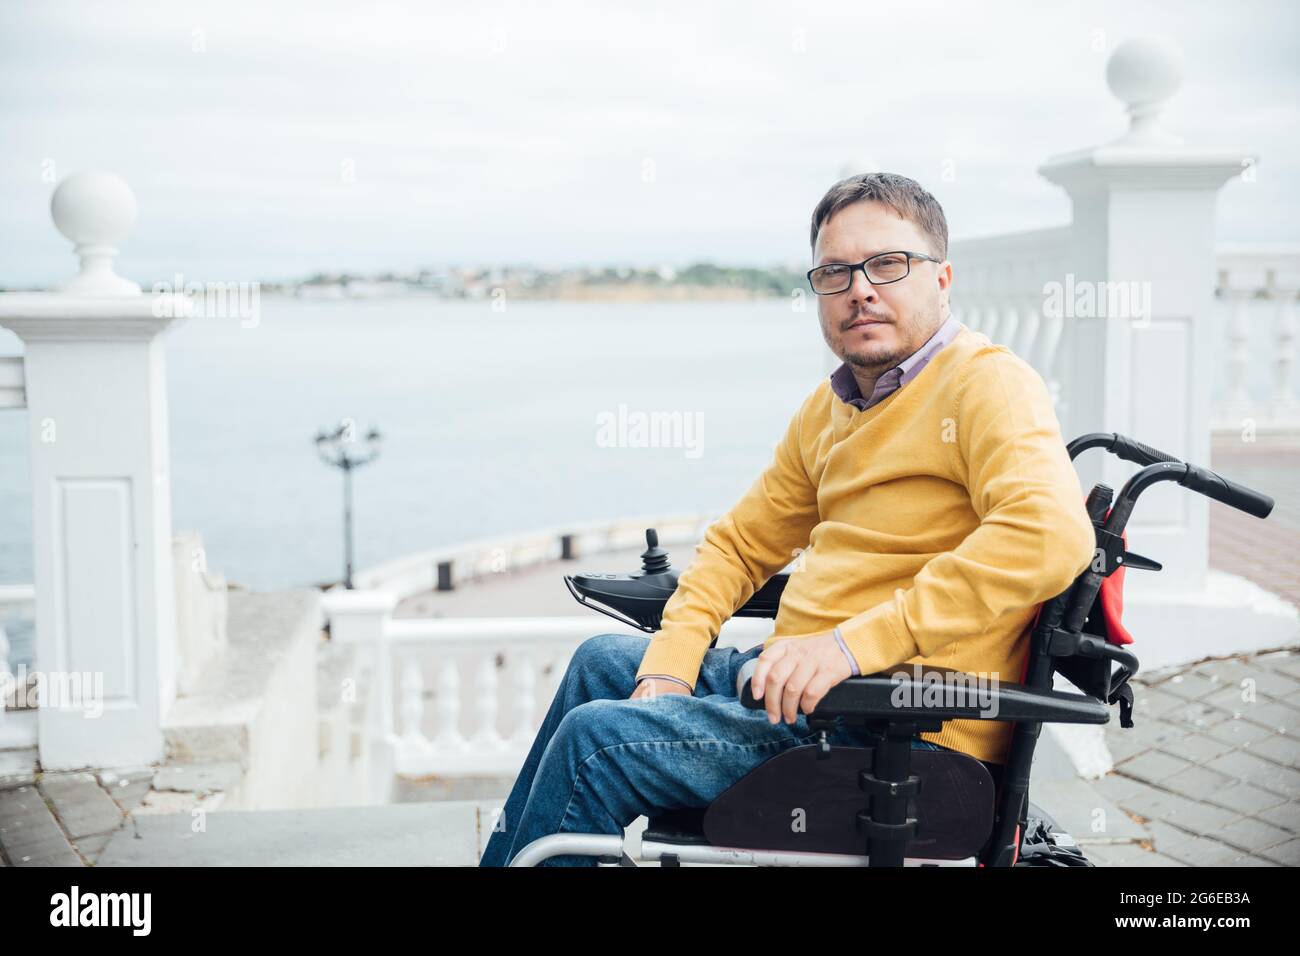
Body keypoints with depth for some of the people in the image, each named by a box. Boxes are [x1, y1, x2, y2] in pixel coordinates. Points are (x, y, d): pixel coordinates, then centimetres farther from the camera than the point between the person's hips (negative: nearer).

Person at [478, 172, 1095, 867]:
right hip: (804, 684, 9)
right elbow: (739, 542, 22)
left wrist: (854, 642, -32)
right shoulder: (828, 408, 13)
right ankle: (505, 847, 35)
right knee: (604, 661, 21)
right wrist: (668, 666, 5)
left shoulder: (985, 381, -13)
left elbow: (1053, 534, -31)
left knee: (595, 739, -14)